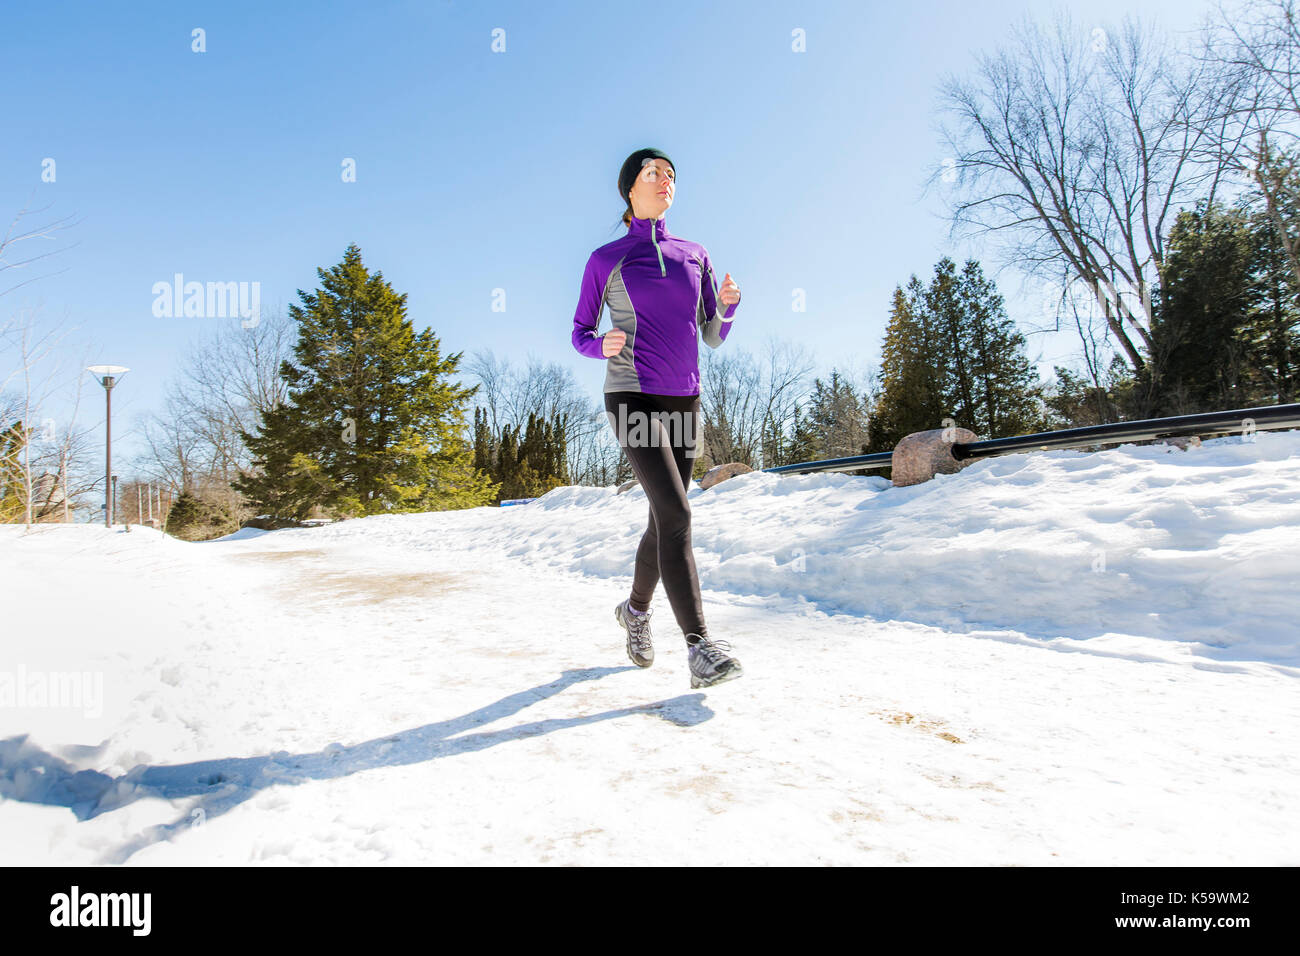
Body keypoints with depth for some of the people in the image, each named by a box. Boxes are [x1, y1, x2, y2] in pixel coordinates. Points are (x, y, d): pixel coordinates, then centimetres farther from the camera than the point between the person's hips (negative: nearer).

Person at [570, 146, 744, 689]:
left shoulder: (695, 255, 13)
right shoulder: (605, 260, 3)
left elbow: (714, 338, 12)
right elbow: (579, 334, 7)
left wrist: (727, 304, -9)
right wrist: (602, 346, -16)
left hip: (683, 400, 5)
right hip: (632, 398, -5)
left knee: (665, 519, 10)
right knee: (676, 513, -21)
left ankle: (636, 609, 35)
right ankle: (700, 648, -20)